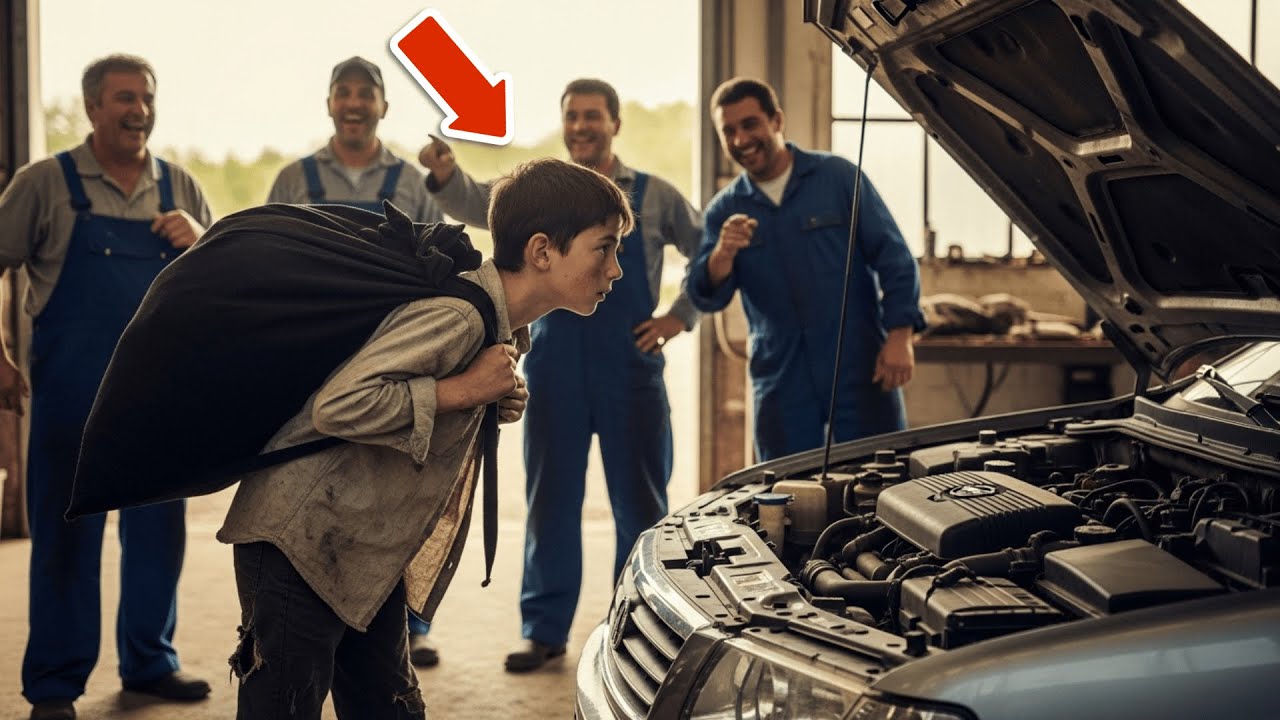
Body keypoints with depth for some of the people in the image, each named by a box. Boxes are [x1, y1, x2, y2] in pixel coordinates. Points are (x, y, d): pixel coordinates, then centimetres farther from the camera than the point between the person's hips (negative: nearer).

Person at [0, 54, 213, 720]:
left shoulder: (180, 189, 9)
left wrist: (198, 239, -8)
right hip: (72, 391, -3)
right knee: (65, 533, 4)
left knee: (158, 528, 11)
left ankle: (149, 662, 27)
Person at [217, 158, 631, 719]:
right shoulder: (457, 316, -24)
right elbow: (337, 405, -31)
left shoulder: (506, 331, 7)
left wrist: (494, 402, 0)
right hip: (303, 545, -9)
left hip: (370, 559, 10)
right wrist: (459, 391, -25)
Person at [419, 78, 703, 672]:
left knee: (640, 502, 6)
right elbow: (477, 204, -12)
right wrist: (445, 176, -33)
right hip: (554, 370, 1)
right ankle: (544, 629, 16)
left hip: (631, 369, -1)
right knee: (550, 502, 7)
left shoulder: (653, 196, 5)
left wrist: (681, 316, 0)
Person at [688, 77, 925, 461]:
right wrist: (722, 254, -24)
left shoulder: (839, 177, 2)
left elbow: (894, 258, -1)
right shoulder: (724, 211, 8)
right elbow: (704, 297, -3)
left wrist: (899, 336, -11)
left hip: (860, 371, -2)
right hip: (780, 382, 2)